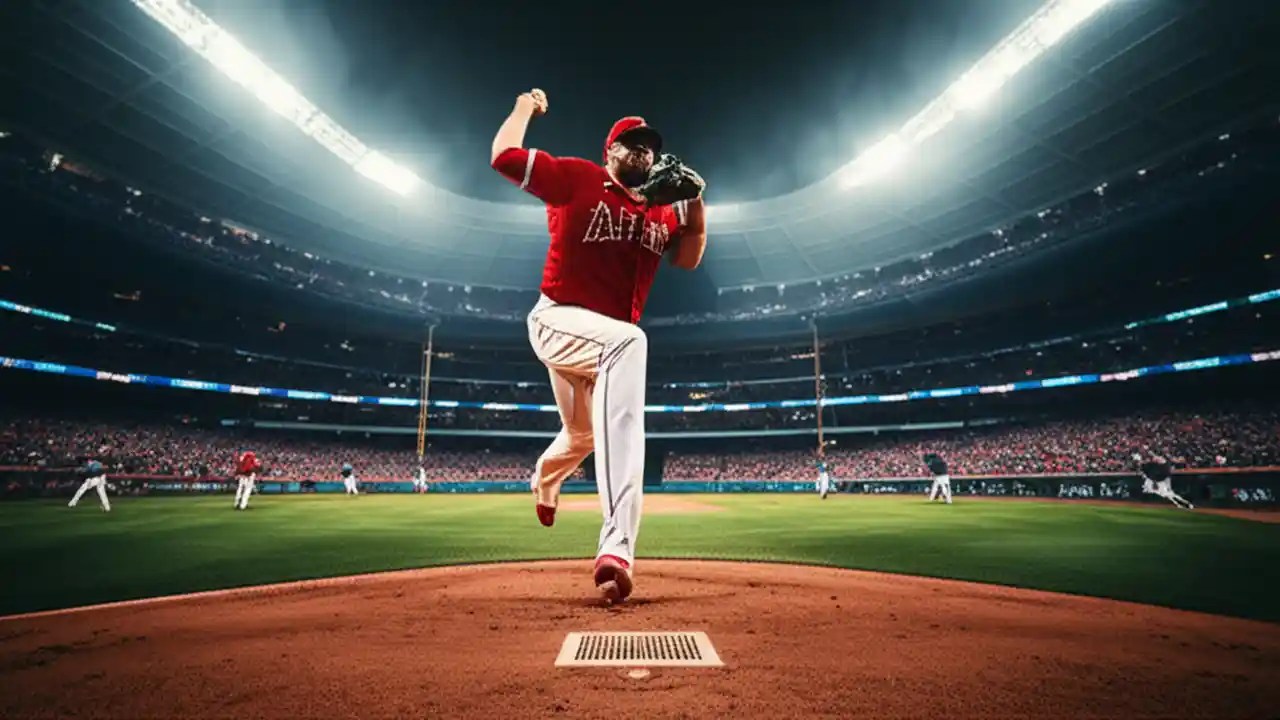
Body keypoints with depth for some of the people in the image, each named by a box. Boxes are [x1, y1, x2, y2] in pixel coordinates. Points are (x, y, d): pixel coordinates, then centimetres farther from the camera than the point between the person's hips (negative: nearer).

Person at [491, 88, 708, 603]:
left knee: (582, 436, 25)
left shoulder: (660, 211, 12)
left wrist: (694, 200, -5)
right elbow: (504, 156, -9)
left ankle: (544, 480, 65)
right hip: (558, 322, -7)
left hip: (603, 342, 8)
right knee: (630, 340, -42)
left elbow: (688, 258, 6)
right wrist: (524, 108, 6)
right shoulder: (577, 178, -4)